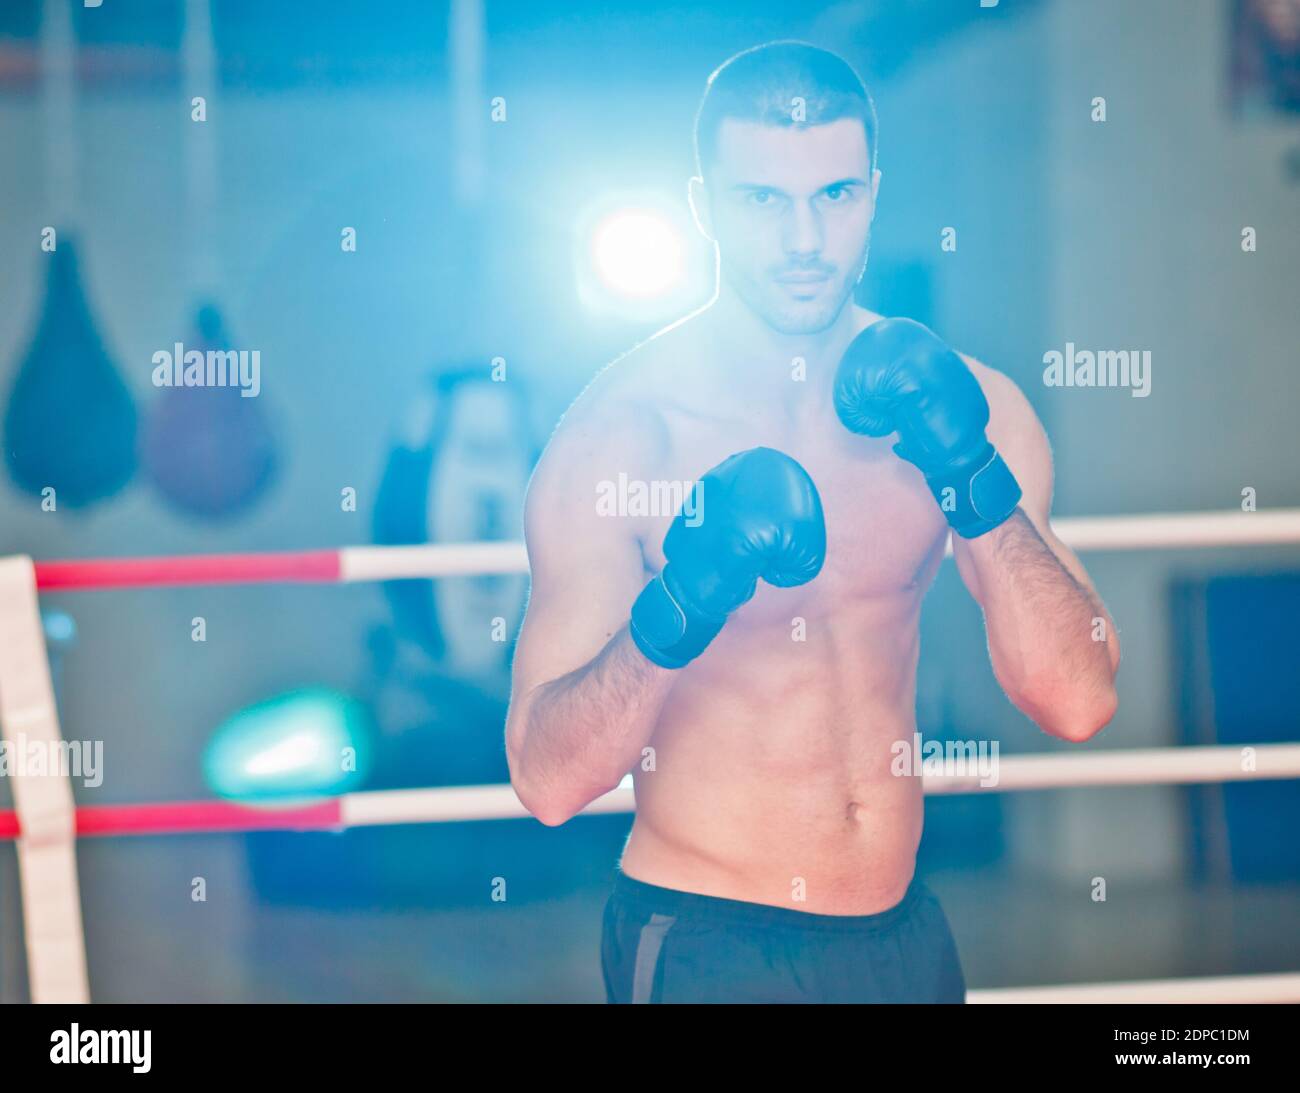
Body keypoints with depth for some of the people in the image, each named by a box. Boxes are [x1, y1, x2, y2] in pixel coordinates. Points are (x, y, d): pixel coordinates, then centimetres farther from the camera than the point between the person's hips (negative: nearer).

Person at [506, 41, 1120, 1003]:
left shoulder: (961, 404, -2)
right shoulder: (620, 433, -14)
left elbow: (1079, 702, -7)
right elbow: (546, 780, -17)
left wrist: (979, 484, -18)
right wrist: (672, 616, -32)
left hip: (904, 935, 4)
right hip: (700, 948, -4)